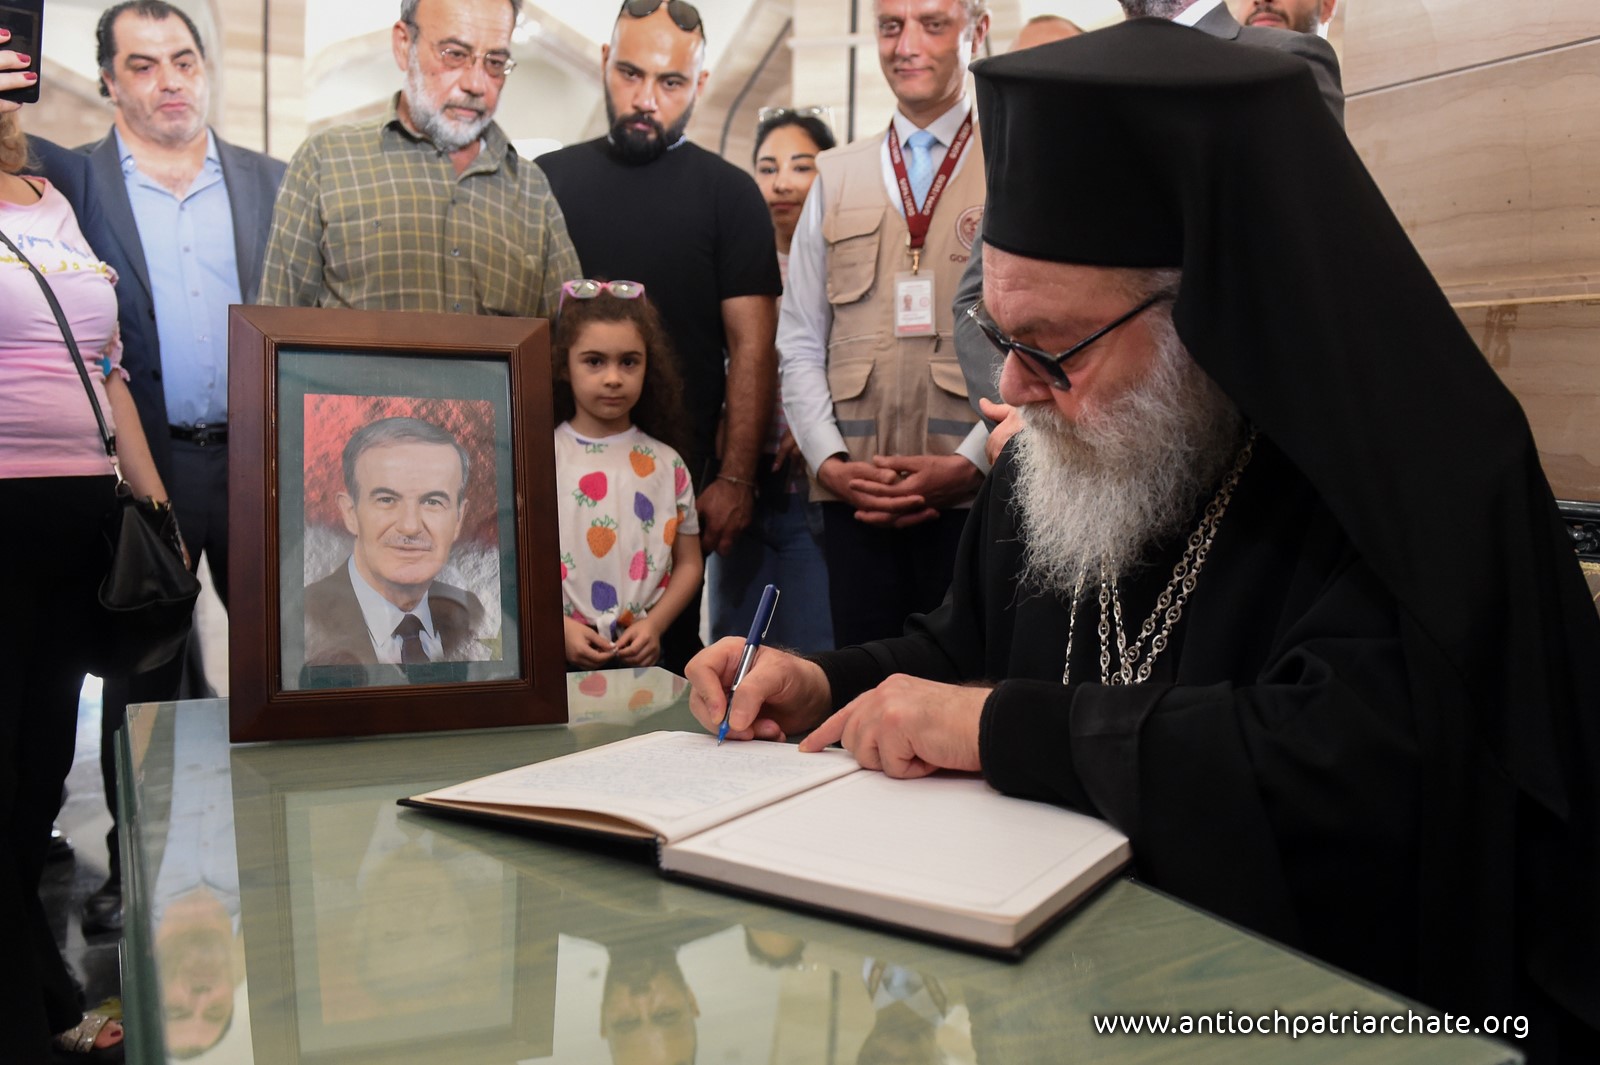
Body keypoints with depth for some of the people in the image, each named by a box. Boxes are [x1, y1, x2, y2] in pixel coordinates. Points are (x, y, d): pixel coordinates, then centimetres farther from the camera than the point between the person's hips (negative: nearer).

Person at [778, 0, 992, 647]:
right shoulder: (835, 180, 14)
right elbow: (800, 346, 11)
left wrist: (969, 464, -14)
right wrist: (829, 463, -2)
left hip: (980, 495, -2)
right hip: (854, 500, 3)